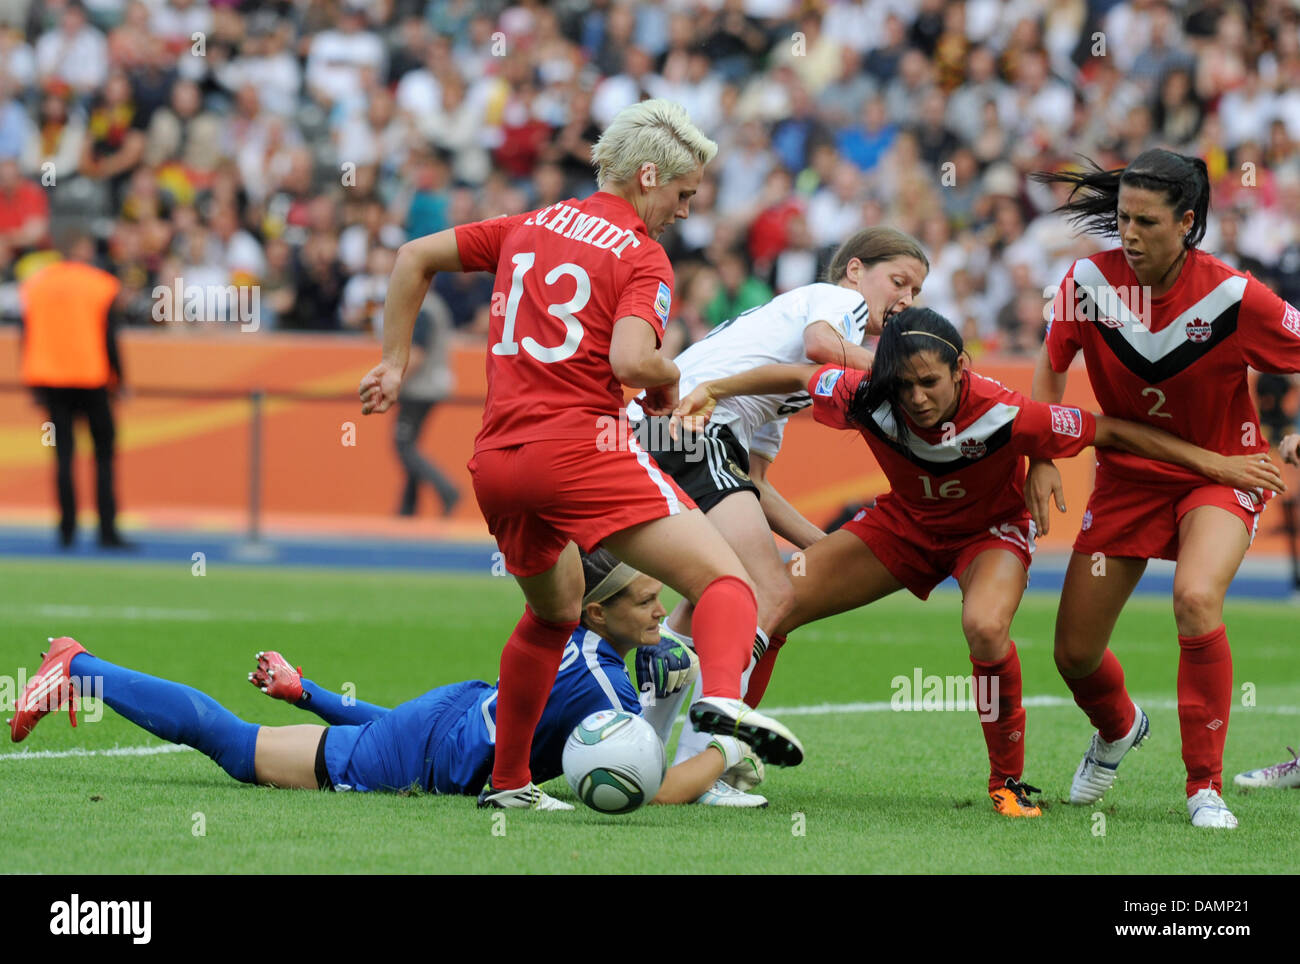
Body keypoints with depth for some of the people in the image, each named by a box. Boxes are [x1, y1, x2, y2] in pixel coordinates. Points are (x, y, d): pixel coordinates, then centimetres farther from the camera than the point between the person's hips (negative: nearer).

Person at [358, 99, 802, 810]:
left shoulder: (529, 227, 20)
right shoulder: (643, 258, 0)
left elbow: (414, 257, 23)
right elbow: (631, 359, -17)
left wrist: (395, 363, 26)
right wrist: (669, 381, 5)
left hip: (495, 463, 7)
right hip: (579, 449, -7)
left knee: (554, 612, 31)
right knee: (725, 583, -12)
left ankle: (507, 781, 32)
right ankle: (722, 697, -42)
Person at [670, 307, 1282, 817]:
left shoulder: (1003, 415, -36)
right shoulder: (866, 400, -29)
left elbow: (1112, 432, -27)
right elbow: (793, 376, -9)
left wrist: (1213, 463, -24)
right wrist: (712, 392, -8)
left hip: (990, 530, -4)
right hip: (905, 523, 4)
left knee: (986, 629, -36)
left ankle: (1008, 781, -13)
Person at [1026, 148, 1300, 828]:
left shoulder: (1231, 296, -24)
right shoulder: (1090, 280, -14)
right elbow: (1052, 365, 3)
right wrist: (1041, 459, -3)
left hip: (1222, 473, -3)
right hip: (1128, 473, 4)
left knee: (1196, 600, -33)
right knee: (1074, 654, 4)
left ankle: (1205, 786, -19)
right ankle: (1118, 730, 43)